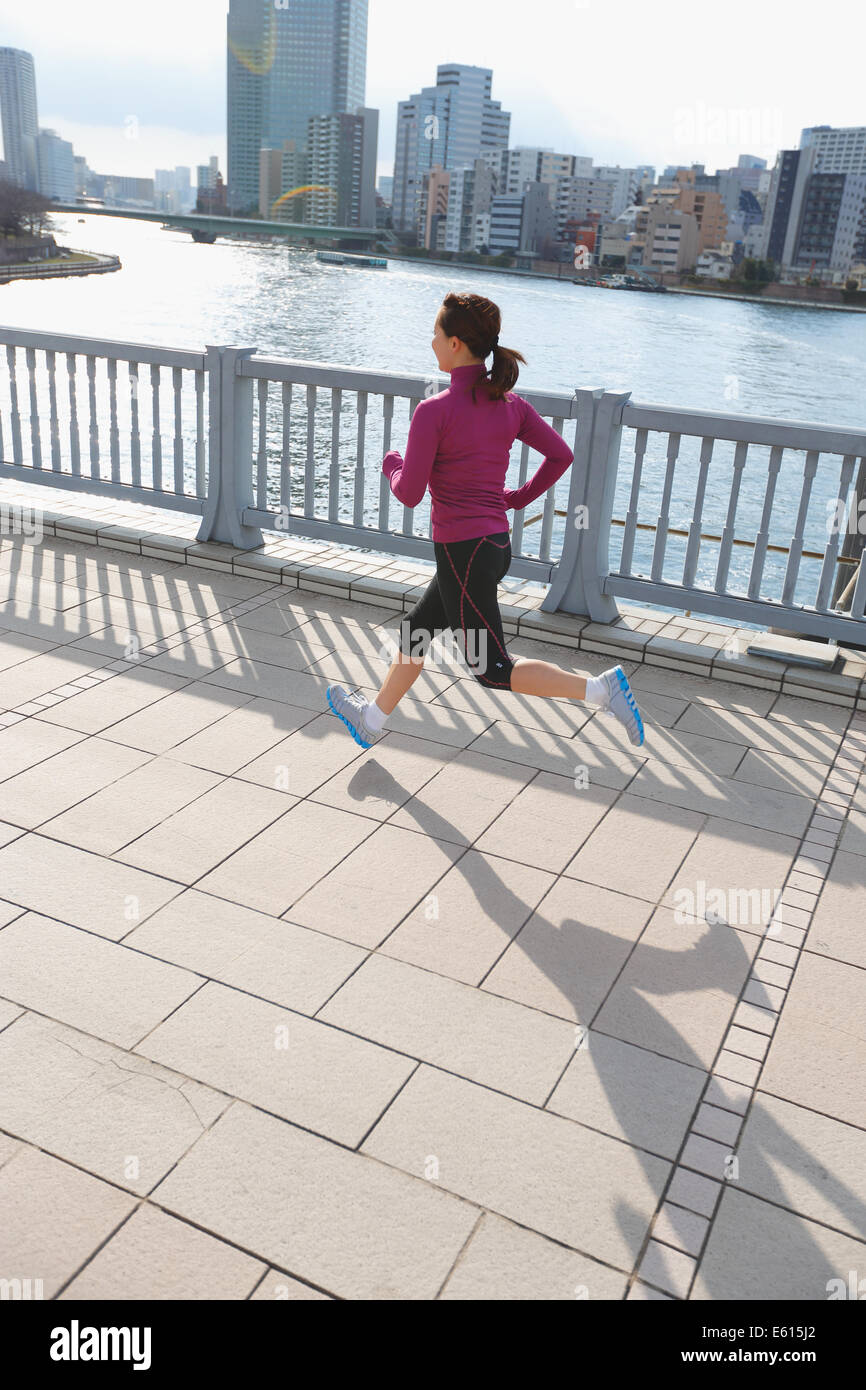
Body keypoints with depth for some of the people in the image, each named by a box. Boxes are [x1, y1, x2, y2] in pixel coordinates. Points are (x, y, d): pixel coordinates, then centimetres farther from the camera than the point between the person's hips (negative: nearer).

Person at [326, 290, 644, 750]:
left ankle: (600, 687, -8)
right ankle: (370, 720, 39)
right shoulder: (509, 403, 3)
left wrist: (393, 465, 8)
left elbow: (410, 493, -14)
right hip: (496, 544, 9)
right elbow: (561, 455, 5)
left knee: (492, 670, 3)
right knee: (416, 629, 24)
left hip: (463, 552, -8)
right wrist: (520, 497, 15)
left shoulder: (434, 410, -17)